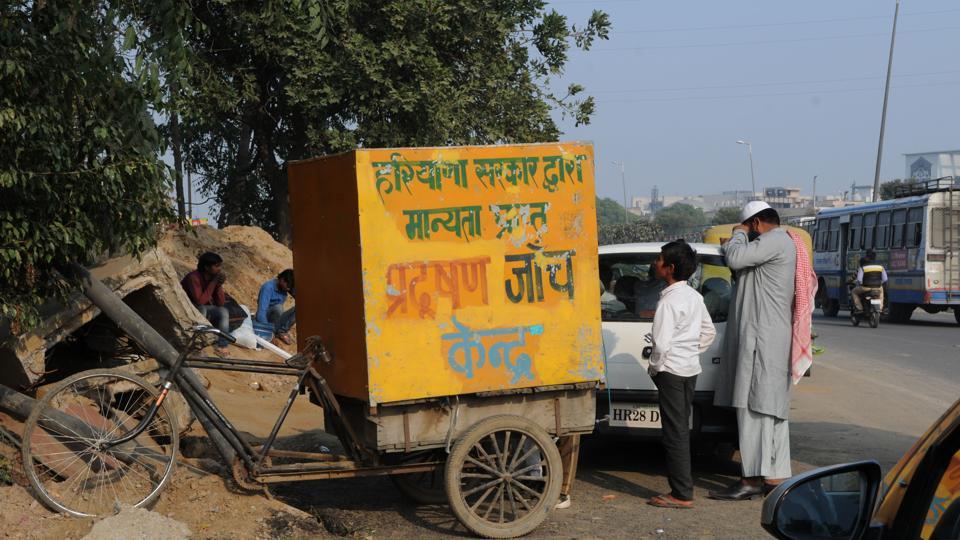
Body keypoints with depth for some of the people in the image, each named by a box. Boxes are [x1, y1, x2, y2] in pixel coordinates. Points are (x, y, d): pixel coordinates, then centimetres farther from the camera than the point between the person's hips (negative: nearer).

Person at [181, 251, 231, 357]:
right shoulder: (193, 278, -27)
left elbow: (220, 303, -7)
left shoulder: (214, 277, -6)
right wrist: (213, 283, -31)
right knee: (201, 310, -34)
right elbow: (200, 301, -35)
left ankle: (221, 347, -13)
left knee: (223, 311, -15)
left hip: (204, 309, 6)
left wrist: (219, 285, -22)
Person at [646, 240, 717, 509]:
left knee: (675, 433, -6)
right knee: (681, 431, 14)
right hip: (690, 369, 9)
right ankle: (682, 488, 18)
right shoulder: (694, 296, 11)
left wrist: (654, 367, -6)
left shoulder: (669, 300, -18)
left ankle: (682, 495, -4)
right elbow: (709, 332, 19)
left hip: (671, 371, -9)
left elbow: (662, 343, -21)